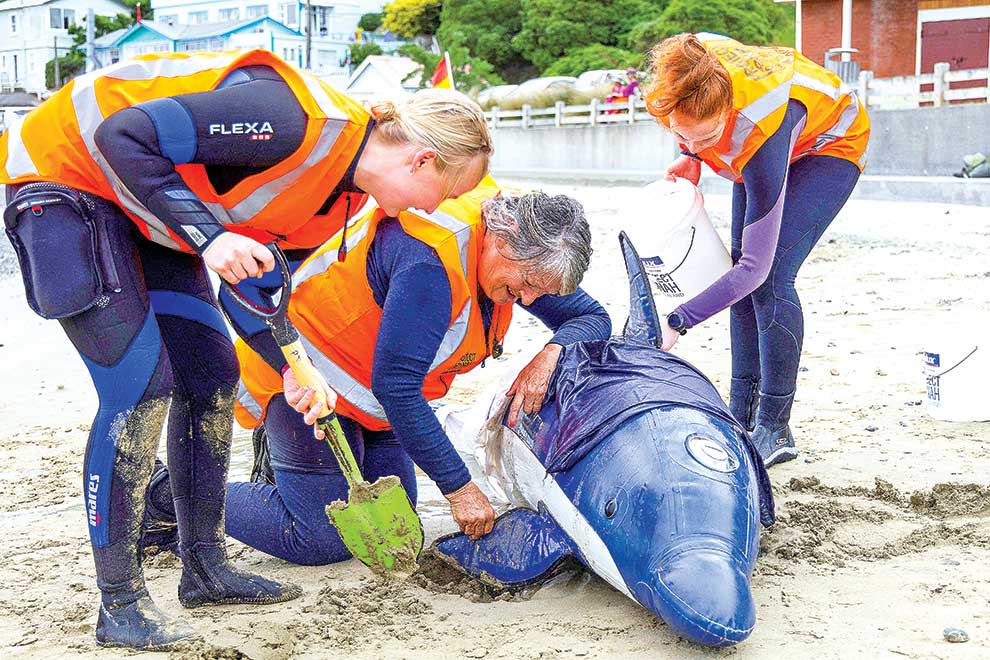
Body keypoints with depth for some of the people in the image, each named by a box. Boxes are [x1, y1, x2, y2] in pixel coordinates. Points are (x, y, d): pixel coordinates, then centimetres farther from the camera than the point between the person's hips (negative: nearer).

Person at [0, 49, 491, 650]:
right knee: (141, 383, -15)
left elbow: (253, 274, 7)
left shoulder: (344, 193, -2)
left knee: (213, 374, 5)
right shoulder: (298, 121, -32)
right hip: (64, 175, -9)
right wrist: (207, 235, -32)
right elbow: (122, 136, -29)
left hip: (148, 209, 9)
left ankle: (206, 568, 18)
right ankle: (119, 602, -4)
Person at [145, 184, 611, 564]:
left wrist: (550, 355, -22)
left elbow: (593, 318, 2)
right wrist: (458, 487, -27)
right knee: (324, 539, -10)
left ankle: (283, 455, 30)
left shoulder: (520, 247, -9)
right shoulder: (431, 257, -36)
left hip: (371, 387, 9)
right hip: (300, 371, -9)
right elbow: (395, 385, -33)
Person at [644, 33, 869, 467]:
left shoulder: (760, 132, -45)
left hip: (830, 144, -7)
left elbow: (757, 267, -41)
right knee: (741, 264, 1)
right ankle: (740, 415, 9)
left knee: (770, 275, -20)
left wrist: (678, 322, -42)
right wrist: (691, 158, -11)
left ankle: (774, 430, -11)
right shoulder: (685, 76, -31)